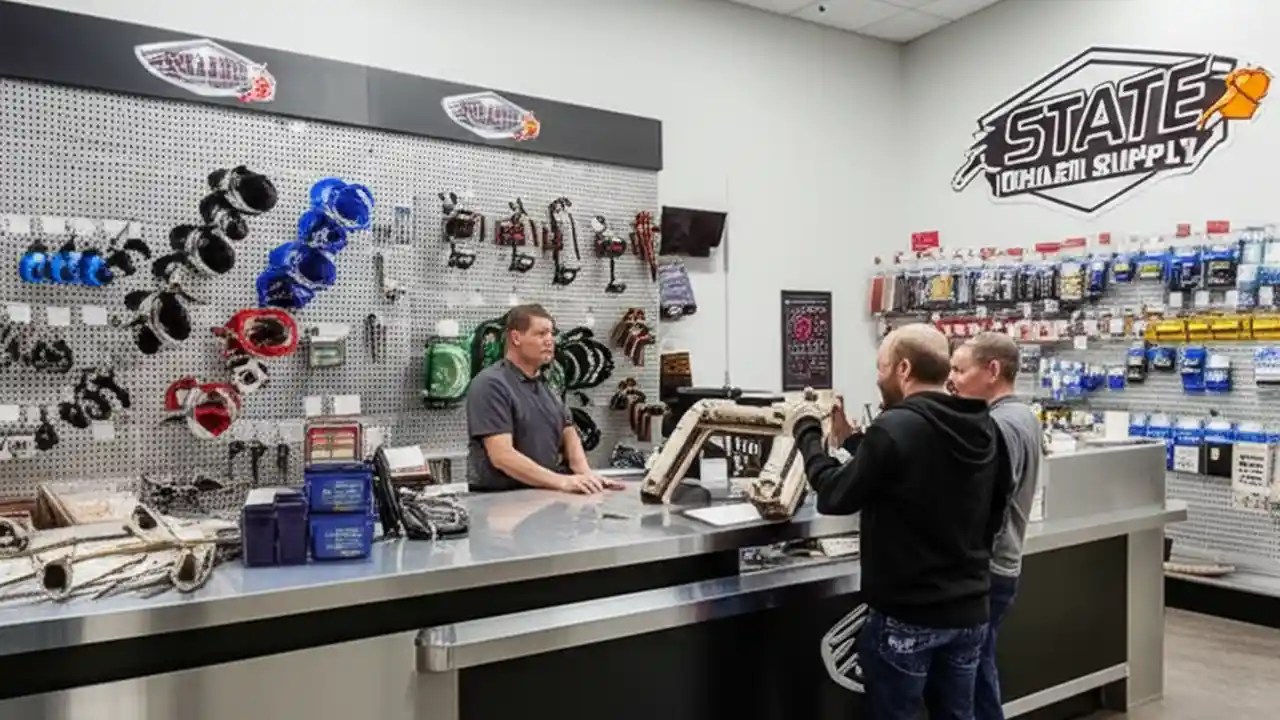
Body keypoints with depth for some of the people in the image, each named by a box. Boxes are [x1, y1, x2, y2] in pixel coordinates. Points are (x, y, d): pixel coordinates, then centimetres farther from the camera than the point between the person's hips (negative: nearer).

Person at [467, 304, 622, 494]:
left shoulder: (547, 385, 15)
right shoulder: (491, 384, -10)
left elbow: (569, 434, 12)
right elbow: (502, 456, -18)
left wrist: (586, 474, -7)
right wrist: (562, 481, -23)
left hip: (544, 494, 7)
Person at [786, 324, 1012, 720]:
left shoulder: (896, 427, -21)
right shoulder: (984, 429, 3)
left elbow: (835, 496, -13)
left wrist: (806, 431, 0)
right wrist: (854, 440, 16)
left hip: (907, 615, -6)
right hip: (969, 610, 7)